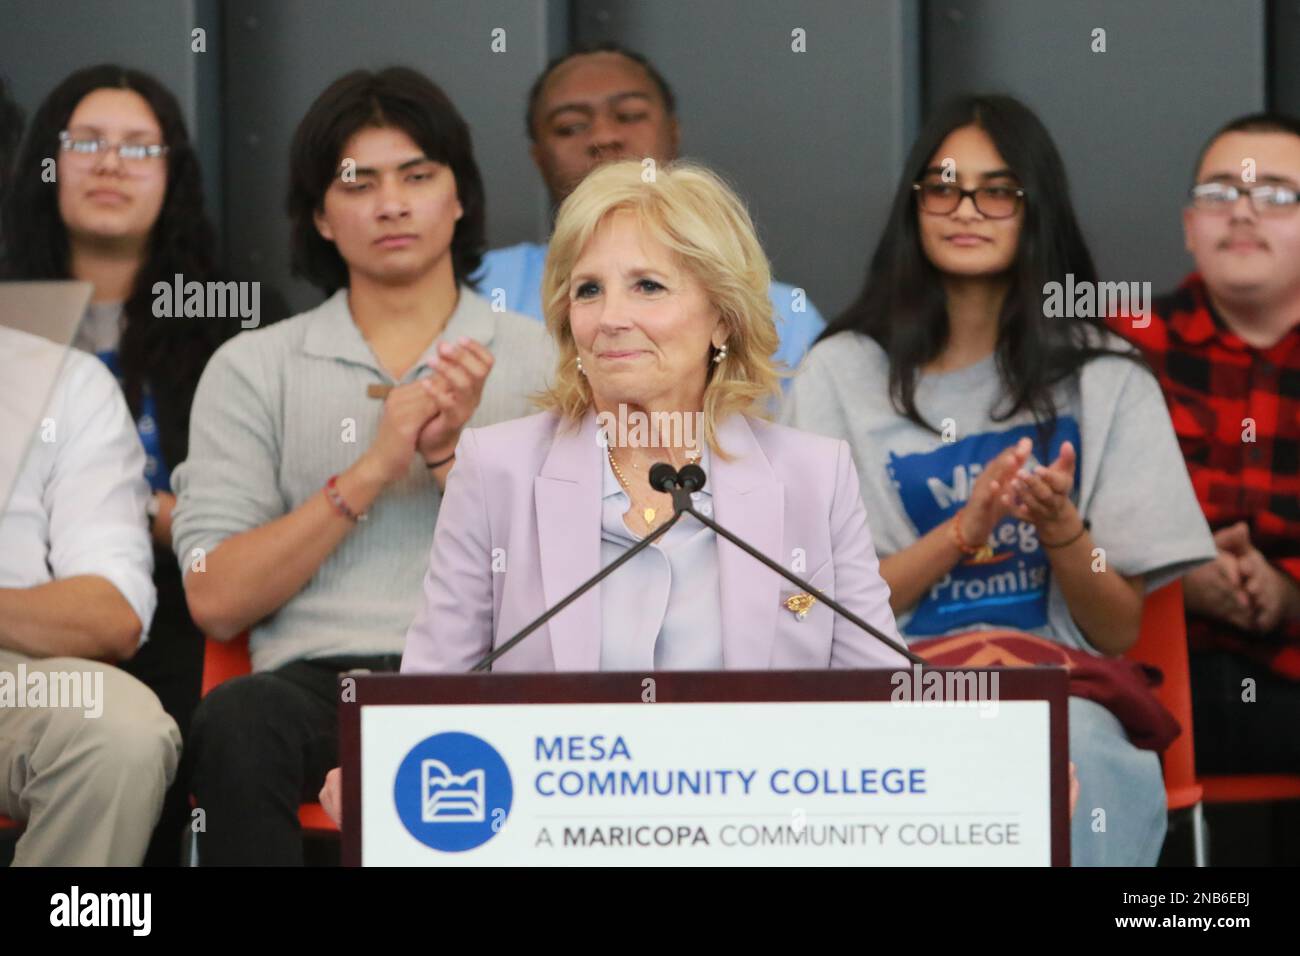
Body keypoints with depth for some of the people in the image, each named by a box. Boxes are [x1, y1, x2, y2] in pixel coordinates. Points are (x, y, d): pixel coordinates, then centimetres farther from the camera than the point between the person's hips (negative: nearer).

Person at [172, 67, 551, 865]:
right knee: (237, 724, -36)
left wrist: (451, 455, -6)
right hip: (318, 673, 1)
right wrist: (372, 470, -4)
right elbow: (217, 601, 3)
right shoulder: (252, 371, 15)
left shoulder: (543, 362, 15)